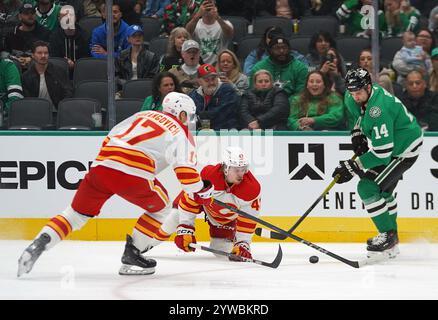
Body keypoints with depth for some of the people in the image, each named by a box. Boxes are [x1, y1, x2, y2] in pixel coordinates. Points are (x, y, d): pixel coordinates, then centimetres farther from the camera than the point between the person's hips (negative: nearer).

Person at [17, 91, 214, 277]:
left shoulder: (142, 115, 29)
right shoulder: (180, 132, 11)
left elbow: (109, 140, 28)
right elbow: (185, 168, -3)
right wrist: (202, 191, 9)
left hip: (101, 165, 5)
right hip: (133, 174, -5)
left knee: (77, 214, 14)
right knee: (160, 208, 20)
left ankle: (37, 246, -4)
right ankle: (131, 255, 12)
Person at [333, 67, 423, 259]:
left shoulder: (378, 110, -35)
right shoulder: (352, 99, -7)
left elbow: (382, 153, -34)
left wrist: (354, 167, -29)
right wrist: (357, 133, 7)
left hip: (405, 150, -10)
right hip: (391, 144, 10)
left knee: (368, 188, -16)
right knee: (383, 190, 20)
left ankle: (388, 236, -7)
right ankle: (391, 241, 32)